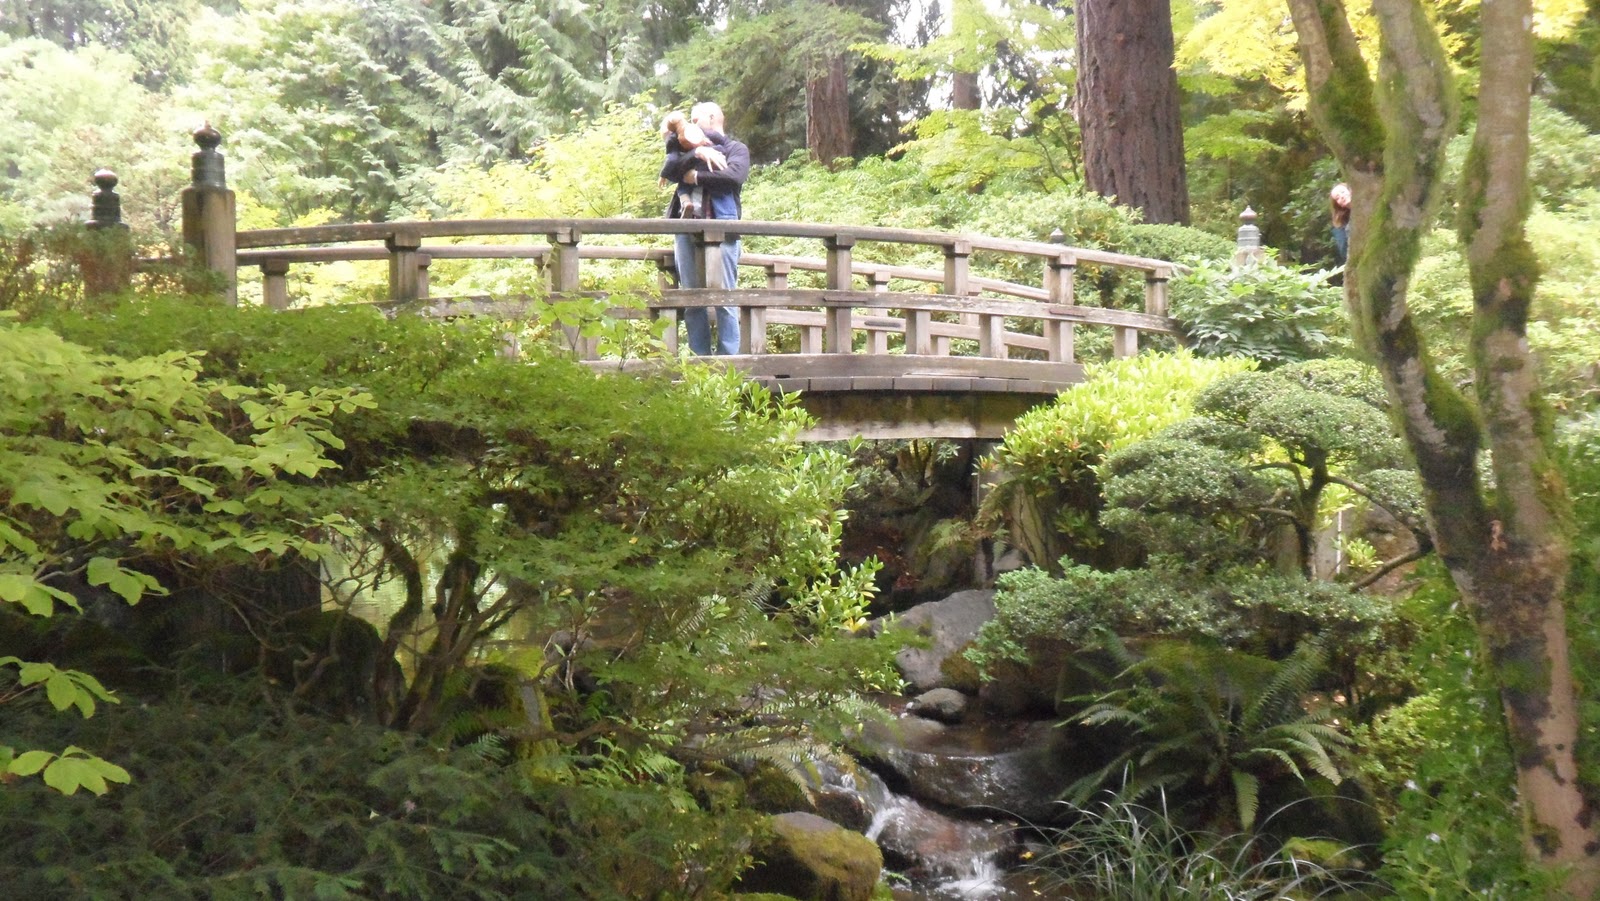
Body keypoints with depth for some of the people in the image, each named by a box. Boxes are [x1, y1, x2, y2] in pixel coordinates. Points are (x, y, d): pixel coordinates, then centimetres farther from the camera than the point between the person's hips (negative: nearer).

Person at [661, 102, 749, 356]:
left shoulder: (735, 149, 12)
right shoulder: (688, 148, 23)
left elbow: (734, 175, -10)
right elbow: (668, 171, 4)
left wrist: (696, 176, -1)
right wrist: (696, 155, -8)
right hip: (687, 228, 4)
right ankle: (700, 358, 4)